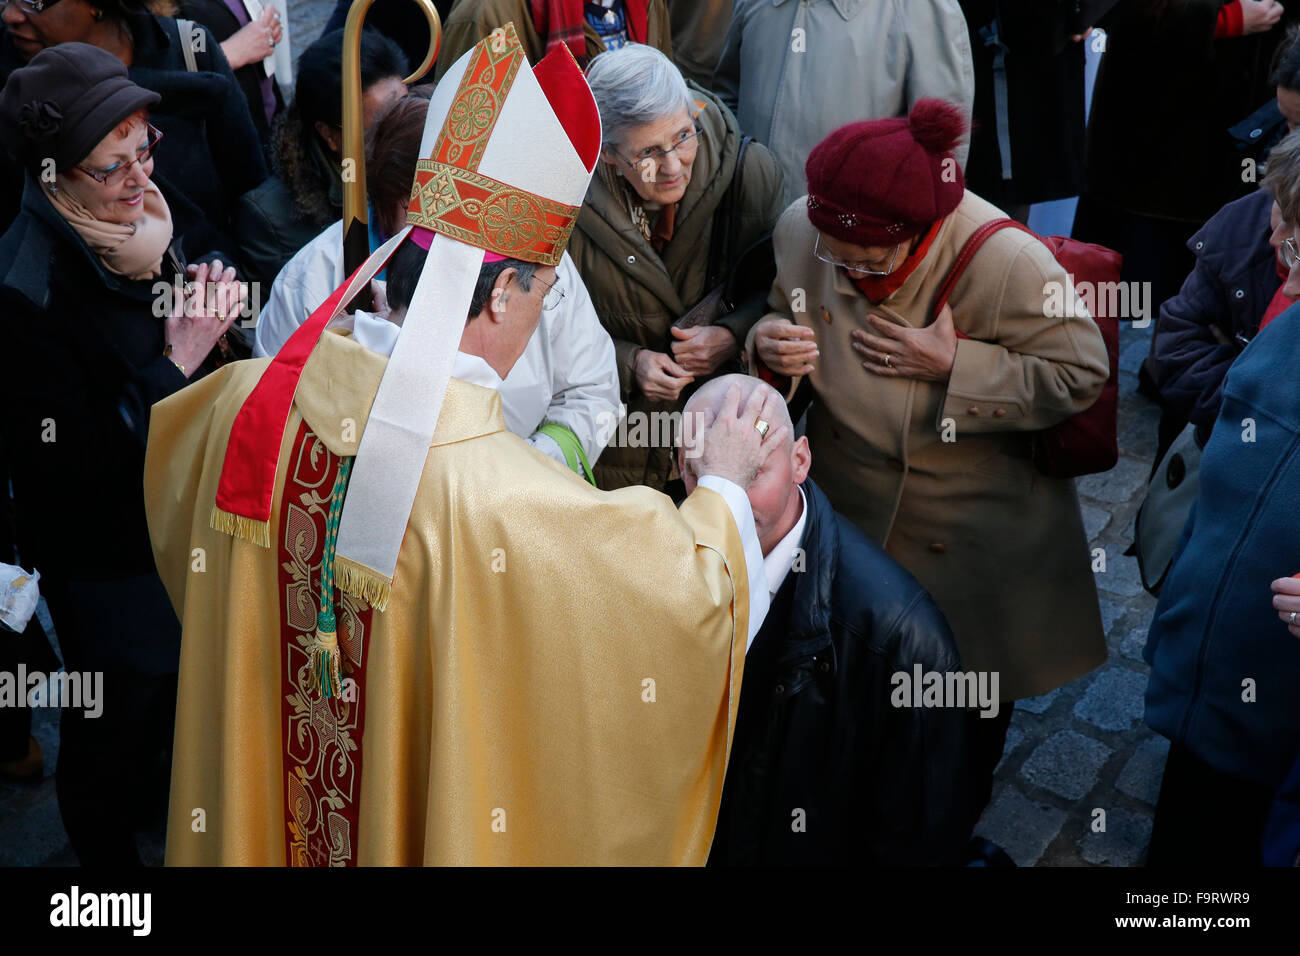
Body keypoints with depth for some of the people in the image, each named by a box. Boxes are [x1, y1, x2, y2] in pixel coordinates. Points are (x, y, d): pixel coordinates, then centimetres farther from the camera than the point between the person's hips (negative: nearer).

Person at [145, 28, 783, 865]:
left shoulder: (251, 400, -18)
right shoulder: (506, 499, -37)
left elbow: (162, 461, 7)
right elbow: (691, 596, -24)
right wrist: (724, 482, -5)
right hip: (442, 822, -5)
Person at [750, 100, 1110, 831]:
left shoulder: (1006, 262, -30)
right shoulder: (800, 230, -17)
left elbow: (1080, 374, -19)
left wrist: (952, 366, -31)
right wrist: (769, 342, -22)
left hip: (974, 531, -3)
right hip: (850, 517, 3)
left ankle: (962, 823, 55)